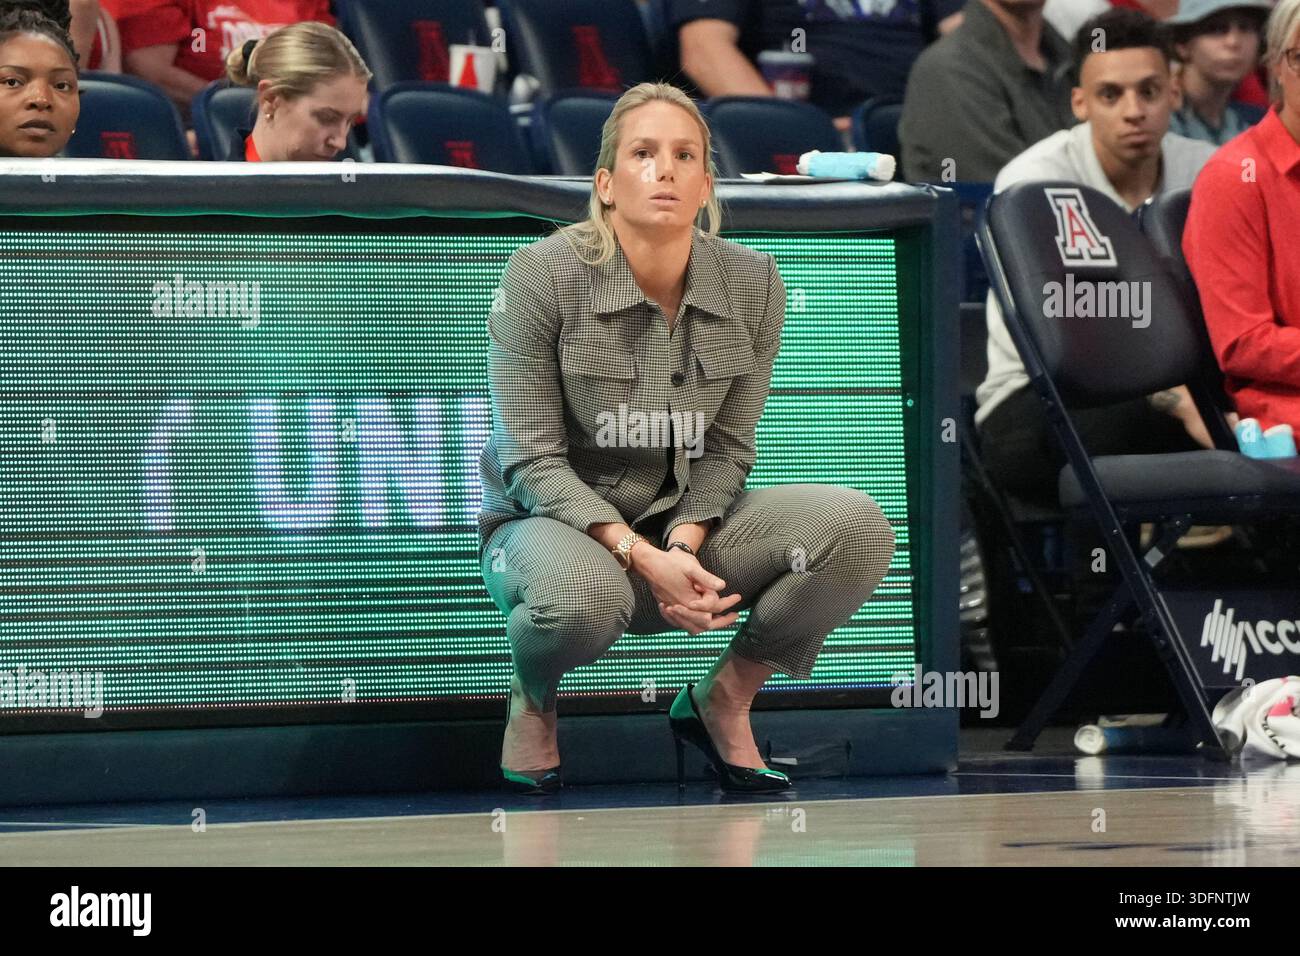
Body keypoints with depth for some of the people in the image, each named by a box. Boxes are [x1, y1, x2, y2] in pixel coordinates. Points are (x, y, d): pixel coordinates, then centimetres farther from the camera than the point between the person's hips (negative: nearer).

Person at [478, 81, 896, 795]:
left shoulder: (751, 282, -6)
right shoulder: (543, 274, -16)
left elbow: (728, 446, -1)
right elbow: (533, 460, -15)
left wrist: (683, 546, -21)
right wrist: (642, 556, -28)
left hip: (687, 527, 4)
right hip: (556, 524, -4)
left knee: (855, 527, -22)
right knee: (584, 591, -42)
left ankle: (724, 697, 2)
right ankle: (531, 697, -3)